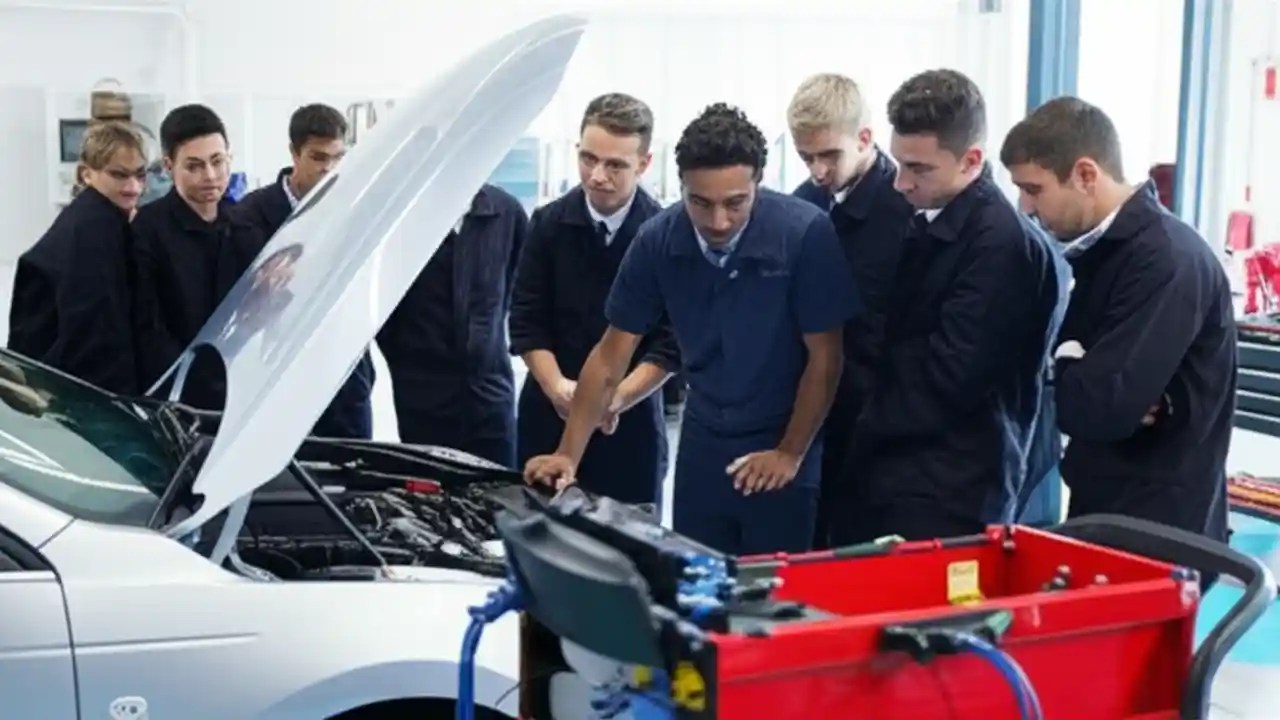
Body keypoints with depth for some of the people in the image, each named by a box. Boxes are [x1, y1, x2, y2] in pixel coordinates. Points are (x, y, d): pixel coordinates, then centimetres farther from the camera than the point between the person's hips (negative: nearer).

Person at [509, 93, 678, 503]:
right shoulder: (549, 223, 0)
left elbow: (672, 341, -9)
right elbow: (527, 322, 0)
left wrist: (616, 398, -18)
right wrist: (557, 387, -13)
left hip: (631, 420, -2)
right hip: (549, 414, 2)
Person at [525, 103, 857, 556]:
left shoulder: (805, 233, -19)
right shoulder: (658, 241, -9)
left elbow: (824, 358, -11)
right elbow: (612, 355, -3)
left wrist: (791, 454, -10)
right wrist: (569, 454, -8)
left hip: (780, 449, -3)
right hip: (702, 444, 3)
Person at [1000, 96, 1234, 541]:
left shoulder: (1166, 259, -21)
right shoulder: (1102, 248, 8)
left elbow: (1101, 408, -27)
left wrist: (1062, 368, -6)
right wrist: (1071, 373, -11)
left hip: (1158, 526, -8)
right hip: (1103, 509, 8)